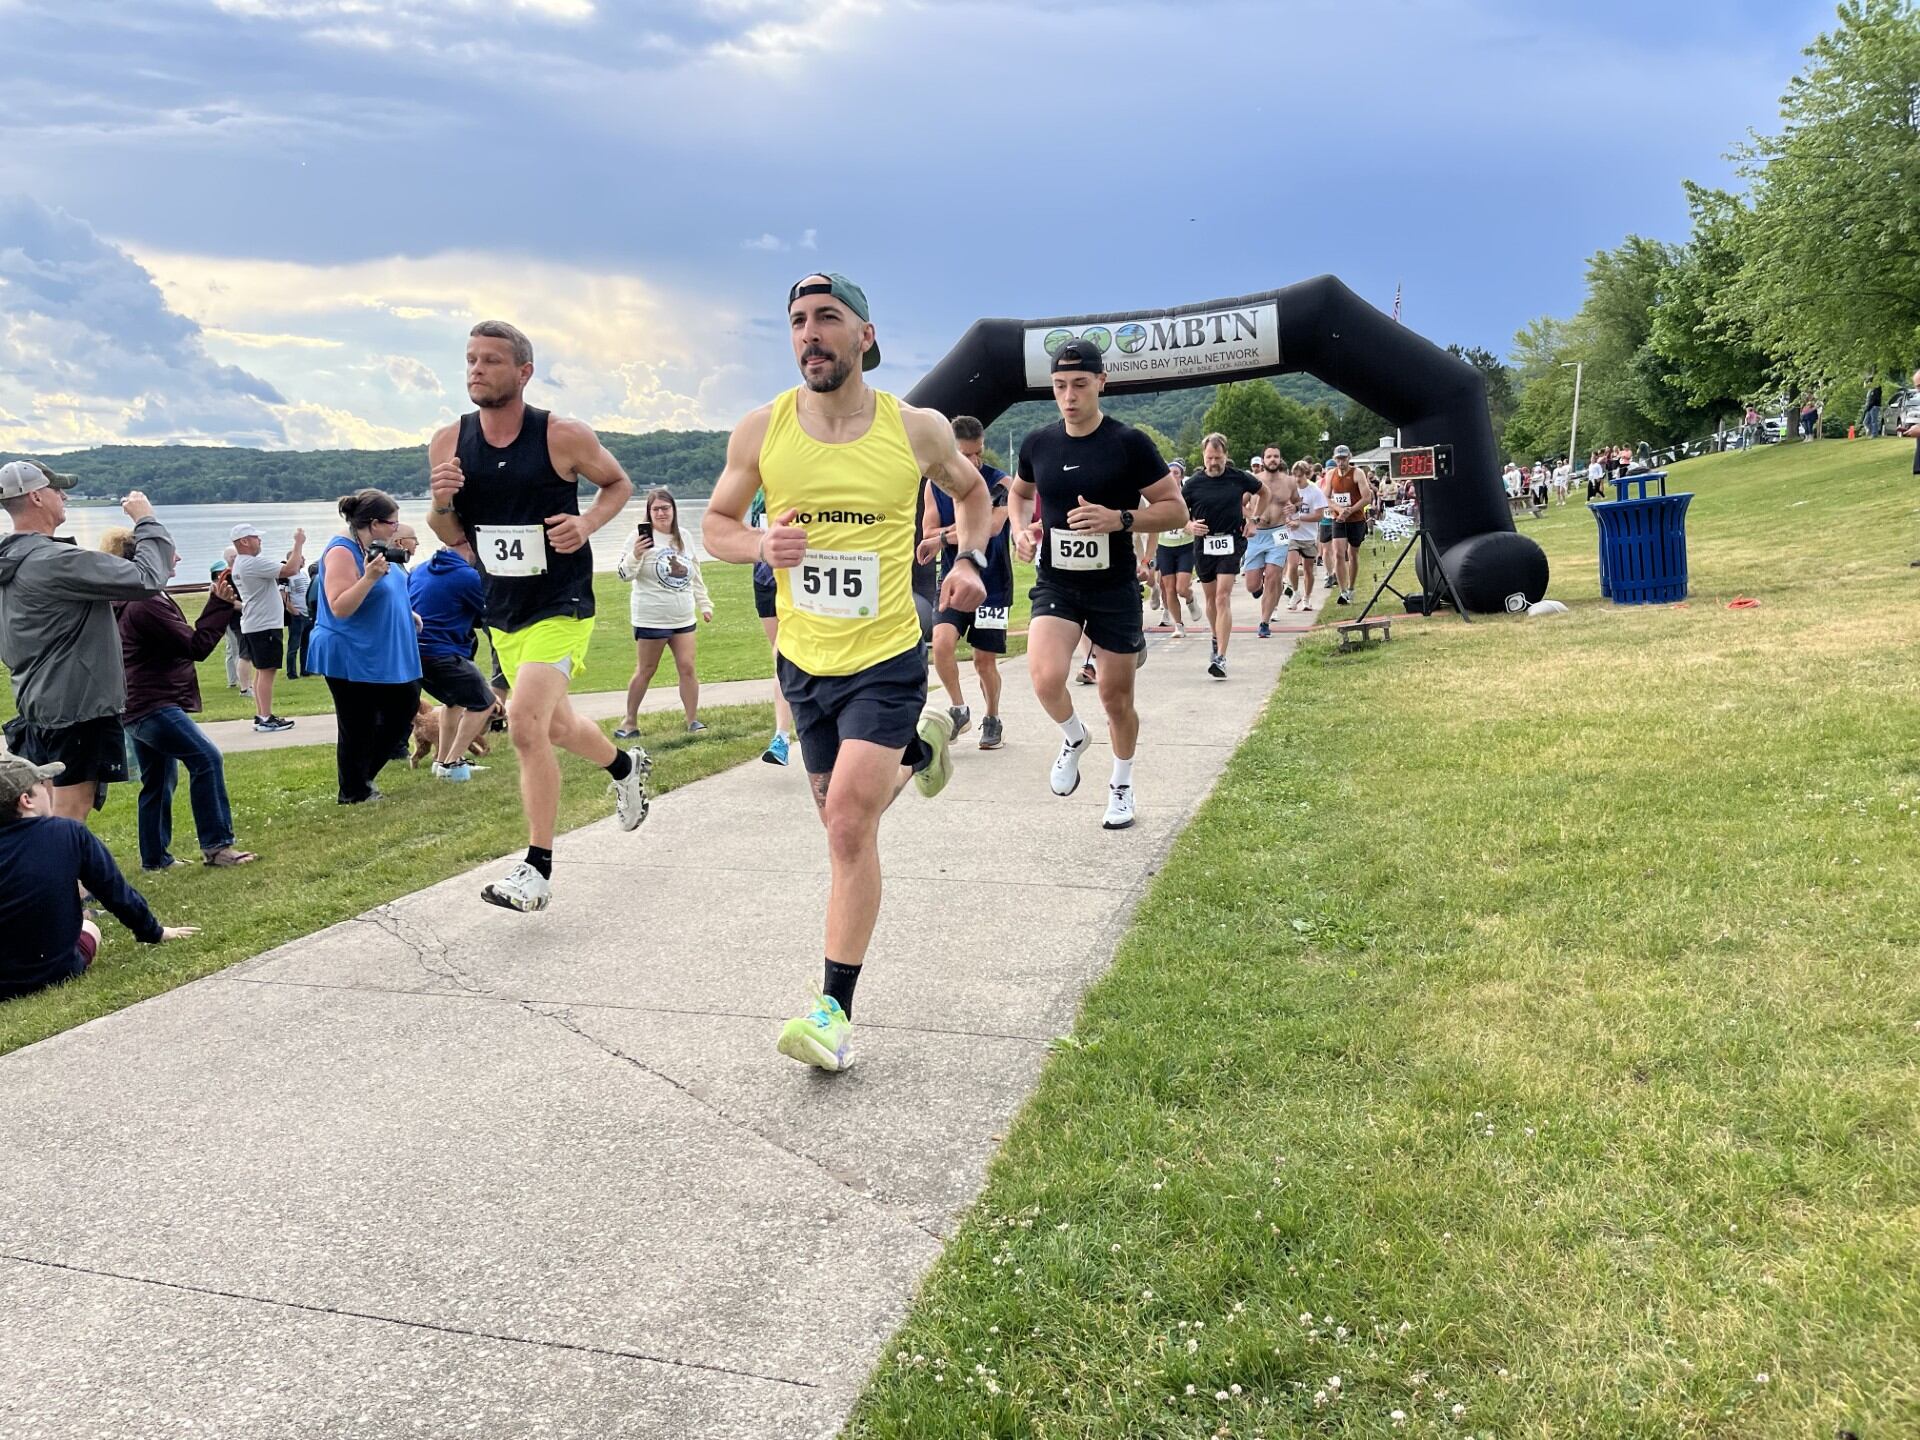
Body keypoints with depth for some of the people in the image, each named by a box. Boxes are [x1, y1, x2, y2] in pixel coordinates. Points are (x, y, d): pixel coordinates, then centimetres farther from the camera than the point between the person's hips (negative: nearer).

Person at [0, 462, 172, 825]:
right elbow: (147, 579, -23)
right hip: (78, 711, -10)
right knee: (68, 821, -6)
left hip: (36, 706, 10)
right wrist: (147, 522, -7)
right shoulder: (55, 561, -20)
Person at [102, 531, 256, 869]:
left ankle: (155, 857, 21)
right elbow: (196, 646, -18)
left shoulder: (133, 602, 16)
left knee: (159, 782, 15)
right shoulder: (147, 604, -18)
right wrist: (221, 605, -15)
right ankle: (216, 845, -20)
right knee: (206, 758, -18)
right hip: (153, 706, -11)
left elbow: (184, 637, 18)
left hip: (140, 706, 11)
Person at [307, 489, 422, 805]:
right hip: (351, 658, -10)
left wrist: (407, 613, 20)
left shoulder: (374, 547, 10)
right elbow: (339, 607, -26)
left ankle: (364, 776, 26)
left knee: (404, 706, 14)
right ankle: (354, 795, 14)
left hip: (385, 655, 10)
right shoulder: (342, 552, -19)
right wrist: (369, 577, -34)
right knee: (358, 729, -1)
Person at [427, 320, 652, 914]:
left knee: (525, 723, -21)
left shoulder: (564, 437, -13)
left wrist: (588, 522, -15)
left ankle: (537, 870, -9)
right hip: (502, 613, 6)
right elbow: (453, 536, 8)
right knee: (556, 725, 21)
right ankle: (625, 765, 54)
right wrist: (440, 503, -15)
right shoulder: (449, 443, -1)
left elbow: (618, 483, 5)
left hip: (561, 608, -6)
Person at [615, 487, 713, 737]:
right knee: (645, 670, 4)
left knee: (687, 668, 0)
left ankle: (693, 720, 8)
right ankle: (630, 721, 16)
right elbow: (624, 574, -11)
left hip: (683, 619, 5)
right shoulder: (642, 536, -8)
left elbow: (695, 575, 19)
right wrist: (635, 555, -29)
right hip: (651, 619, -5)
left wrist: (705, 604, 17)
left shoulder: (683, 538, 9)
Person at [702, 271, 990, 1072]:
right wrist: (761, 546, -16)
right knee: (842, 815, 19)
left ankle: (836, 1008, -4)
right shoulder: (760, 431, -6)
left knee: (849, 821, -15)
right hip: (803, 658, 4)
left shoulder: (917, 429, -8)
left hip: (886, 659, -3)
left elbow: (970, 490, 13)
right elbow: (716, 523, 6)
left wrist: (971, 561, -4)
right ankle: (919, 748, 53)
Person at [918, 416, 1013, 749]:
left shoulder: (999, 482, -8)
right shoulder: (935, 485, 2)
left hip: (992, 584, -2)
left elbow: (992, 527, -24)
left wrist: (944, 537, -22)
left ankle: (992, 720, 27)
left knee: (985, 660, 4)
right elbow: (928, 534, -3)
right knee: (942, 643, -19)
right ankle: (959, 710, 1)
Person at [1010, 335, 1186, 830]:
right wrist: (1020, 529, 1)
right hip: (1055, 584, 2)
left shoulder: (1129, 443, -10)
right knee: (1045, 678, -23)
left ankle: (1121, 784, 35)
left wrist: (1119, 519, -22)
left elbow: (1176, 510, -7)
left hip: (1114, 588, -2)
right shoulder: (1037, 443, 1)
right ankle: (1073, 738, 12)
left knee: (1117, 698, 8)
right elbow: (1019, 491, 22)